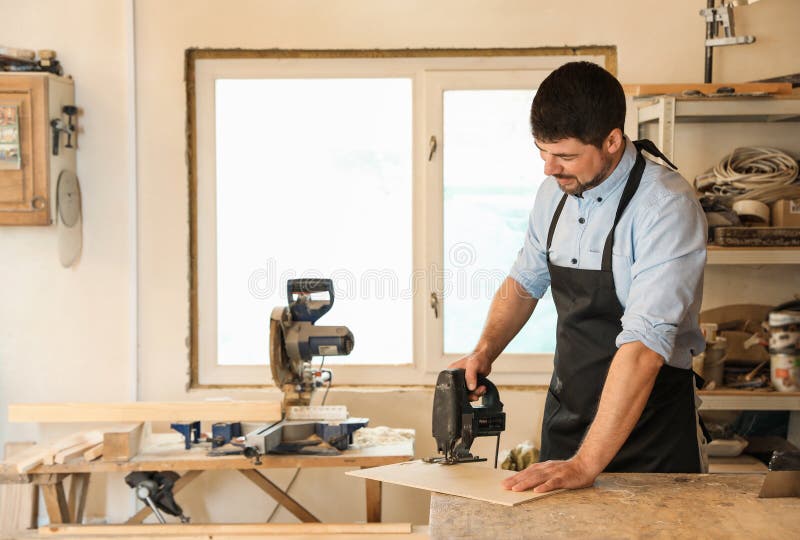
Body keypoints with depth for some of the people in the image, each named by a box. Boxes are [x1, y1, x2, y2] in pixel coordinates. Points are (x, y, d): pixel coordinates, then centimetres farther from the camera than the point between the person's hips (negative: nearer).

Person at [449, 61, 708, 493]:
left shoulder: (668, 207, -22)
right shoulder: (555, 192, 1)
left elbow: (644, 346, -29)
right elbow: (525, 282, 18)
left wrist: (585, 464, -32)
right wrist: (484, 352, 0)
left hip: (645, 422, -6)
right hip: (567, 410, 6)